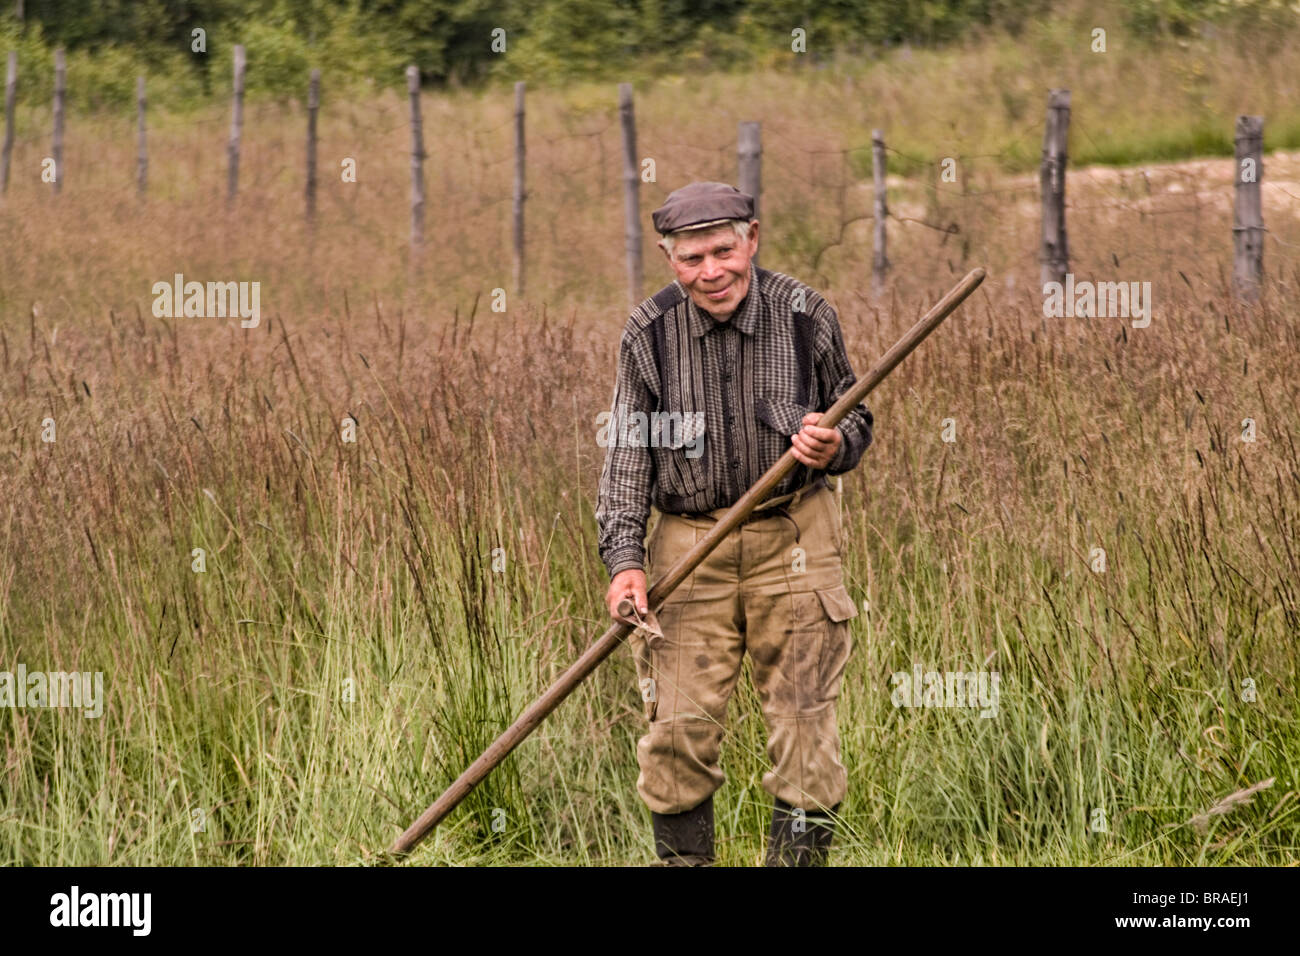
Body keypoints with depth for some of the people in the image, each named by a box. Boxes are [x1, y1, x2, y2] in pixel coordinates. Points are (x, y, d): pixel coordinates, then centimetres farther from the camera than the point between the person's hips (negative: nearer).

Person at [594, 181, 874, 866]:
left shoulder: (805, 317, -5)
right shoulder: (649, 332, -4)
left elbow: (856, 417, 8)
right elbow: (627, 451, 0)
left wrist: (834, 447, -16)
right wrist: (625, 558, -10)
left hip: (792, 539, 0)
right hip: (688, 541, 0)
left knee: (803, 716, 0)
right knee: (677, 723, -3)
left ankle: (799, 854, 9)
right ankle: (683, 860, 11)